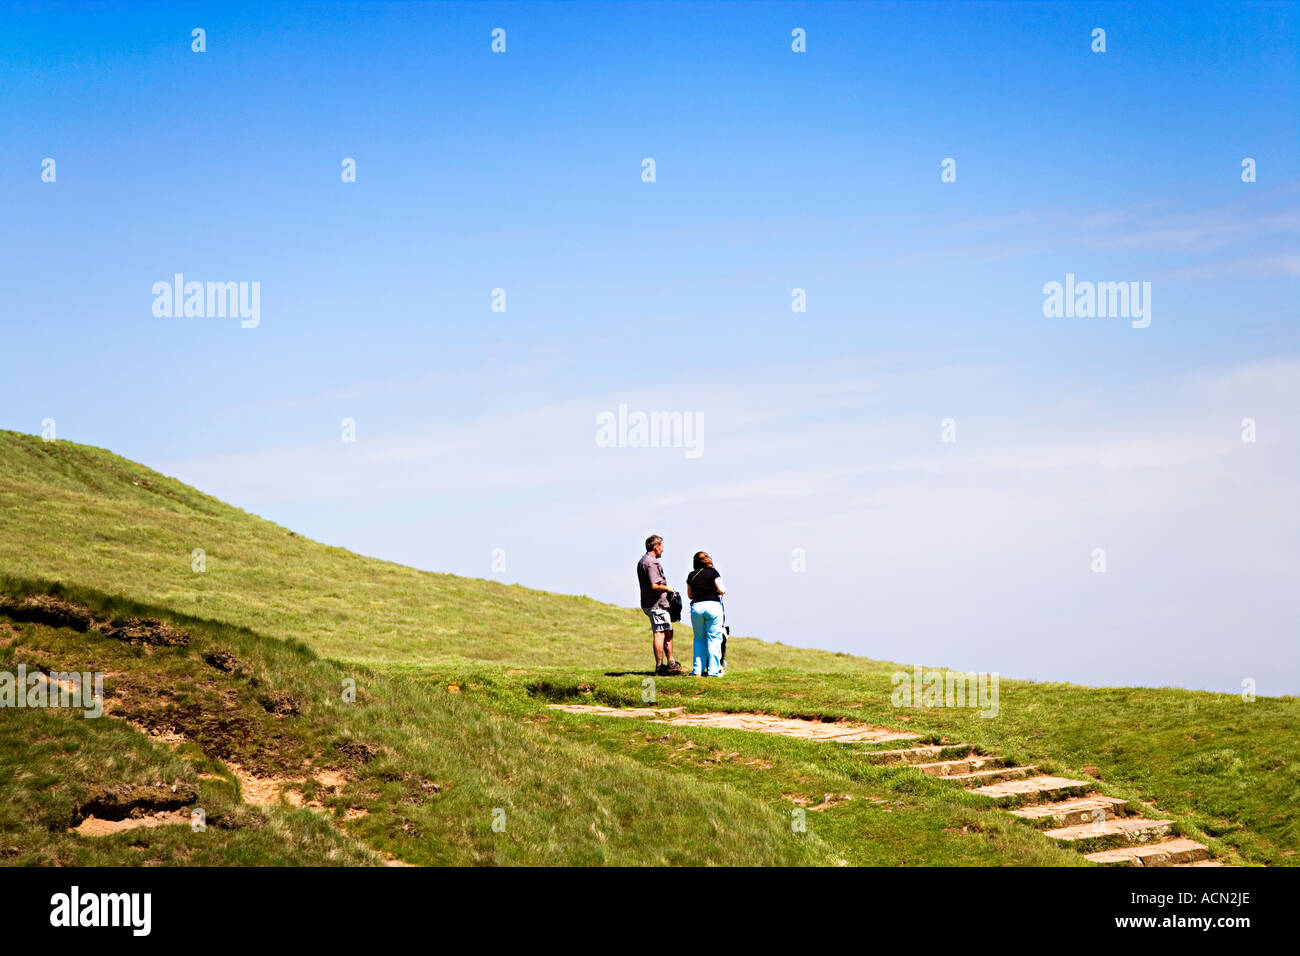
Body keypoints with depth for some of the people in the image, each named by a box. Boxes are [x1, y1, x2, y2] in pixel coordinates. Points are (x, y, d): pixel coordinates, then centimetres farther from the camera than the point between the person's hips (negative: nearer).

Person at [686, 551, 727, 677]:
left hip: (696, 607, 3)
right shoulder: (713, 572, -2)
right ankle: (713, 671, -2)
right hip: (713, 605, -3)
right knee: (714, 638, 2)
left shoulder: (691, 576, 7)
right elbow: (722, 590, -7)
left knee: (699, 639, 13)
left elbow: (690, 595, 14)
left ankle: (697, 670, 8)